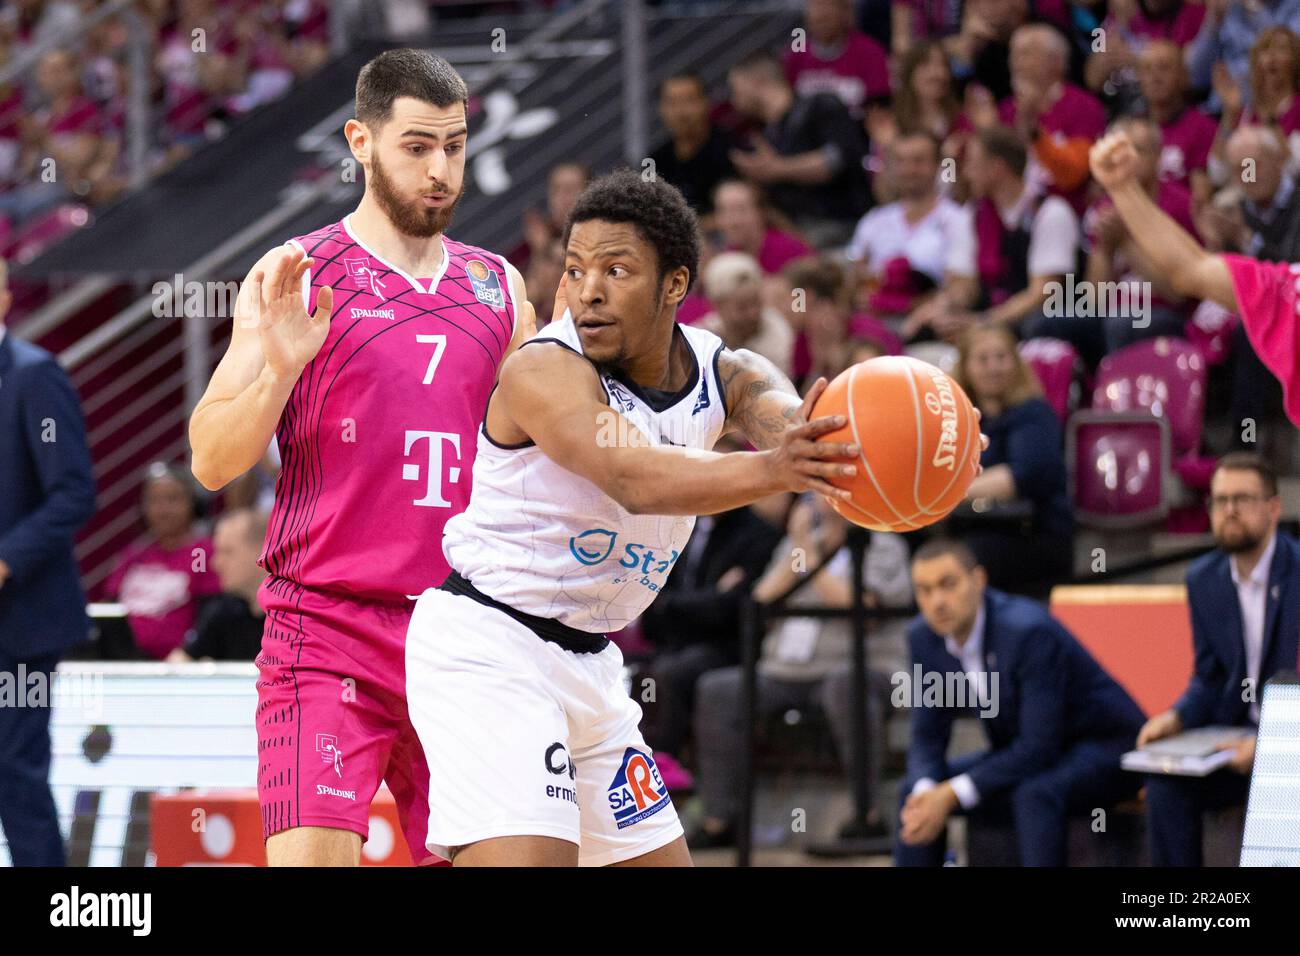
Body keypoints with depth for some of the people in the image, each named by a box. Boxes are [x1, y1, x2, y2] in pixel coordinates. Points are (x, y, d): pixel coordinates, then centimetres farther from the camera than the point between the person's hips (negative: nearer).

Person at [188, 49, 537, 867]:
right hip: (327, 625, -5)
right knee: (312, 856, -18)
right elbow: (212, 461, -3)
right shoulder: (296, 278, 1)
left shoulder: (497, 286, 14)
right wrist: (278, 372, -20)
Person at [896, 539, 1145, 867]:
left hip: (1103, 746, -8)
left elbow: (1039, 746, -30)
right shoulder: (924, 636, -7)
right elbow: (928, 737, -2)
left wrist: (952, 796, -32)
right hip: (1024, 754, 8)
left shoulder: (1028, 631, -30)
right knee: (914, 791, -5)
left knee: (1034, 796, -36)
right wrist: (925, 792, -25)